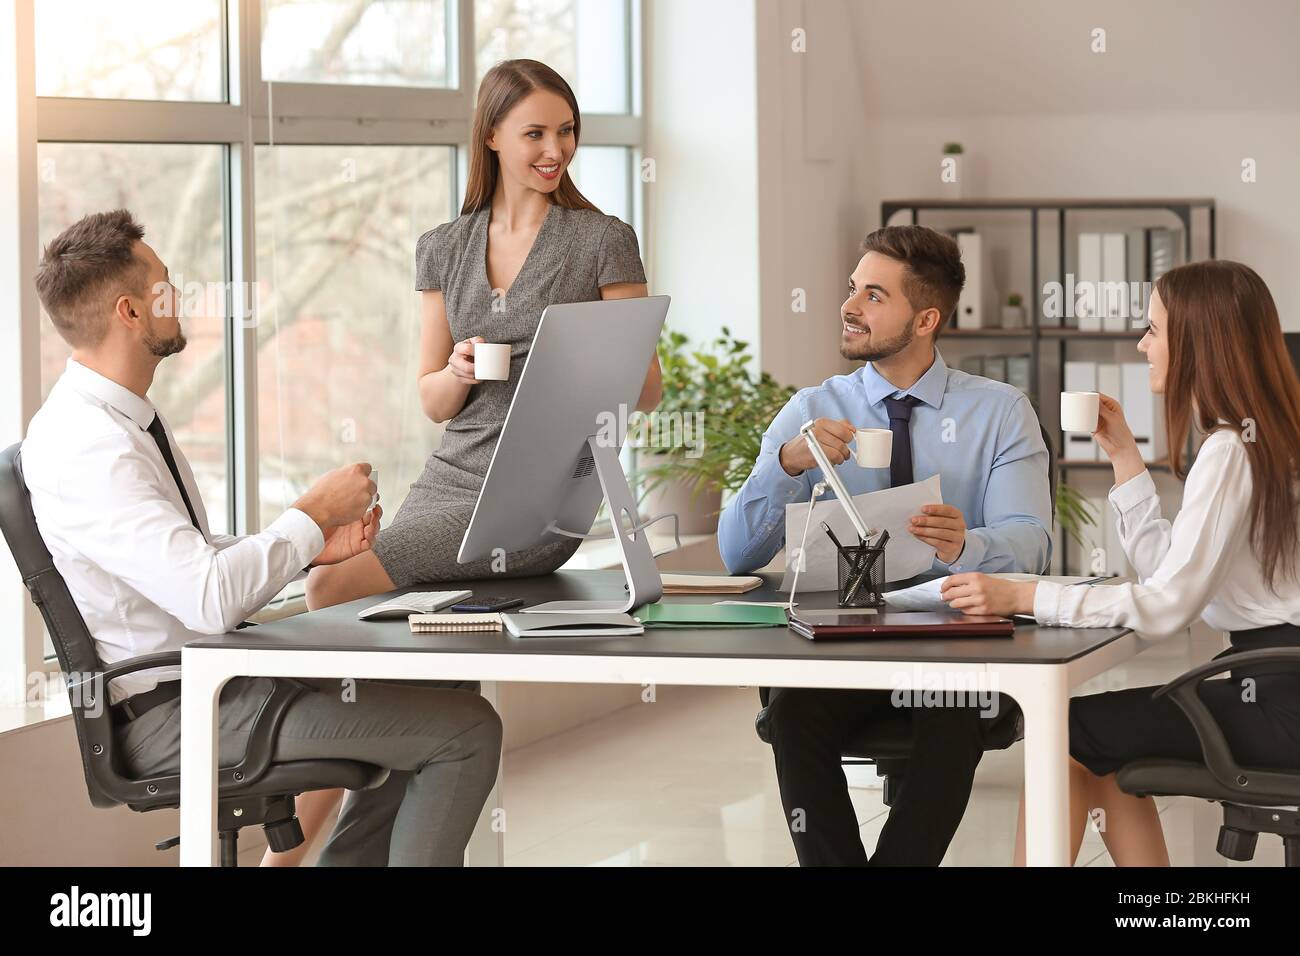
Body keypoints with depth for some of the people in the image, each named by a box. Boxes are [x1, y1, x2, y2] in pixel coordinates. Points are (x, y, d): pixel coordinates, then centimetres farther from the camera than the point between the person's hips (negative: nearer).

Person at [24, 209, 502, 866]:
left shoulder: (127, 417, 9)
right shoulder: (87, 448, -24)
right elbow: (211, 600, -32)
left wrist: (312, 547, 2)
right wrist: (312, 514, -17)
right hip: (168, 712, -11)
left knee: (438, 703, 22)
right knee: (468, 731, -13)